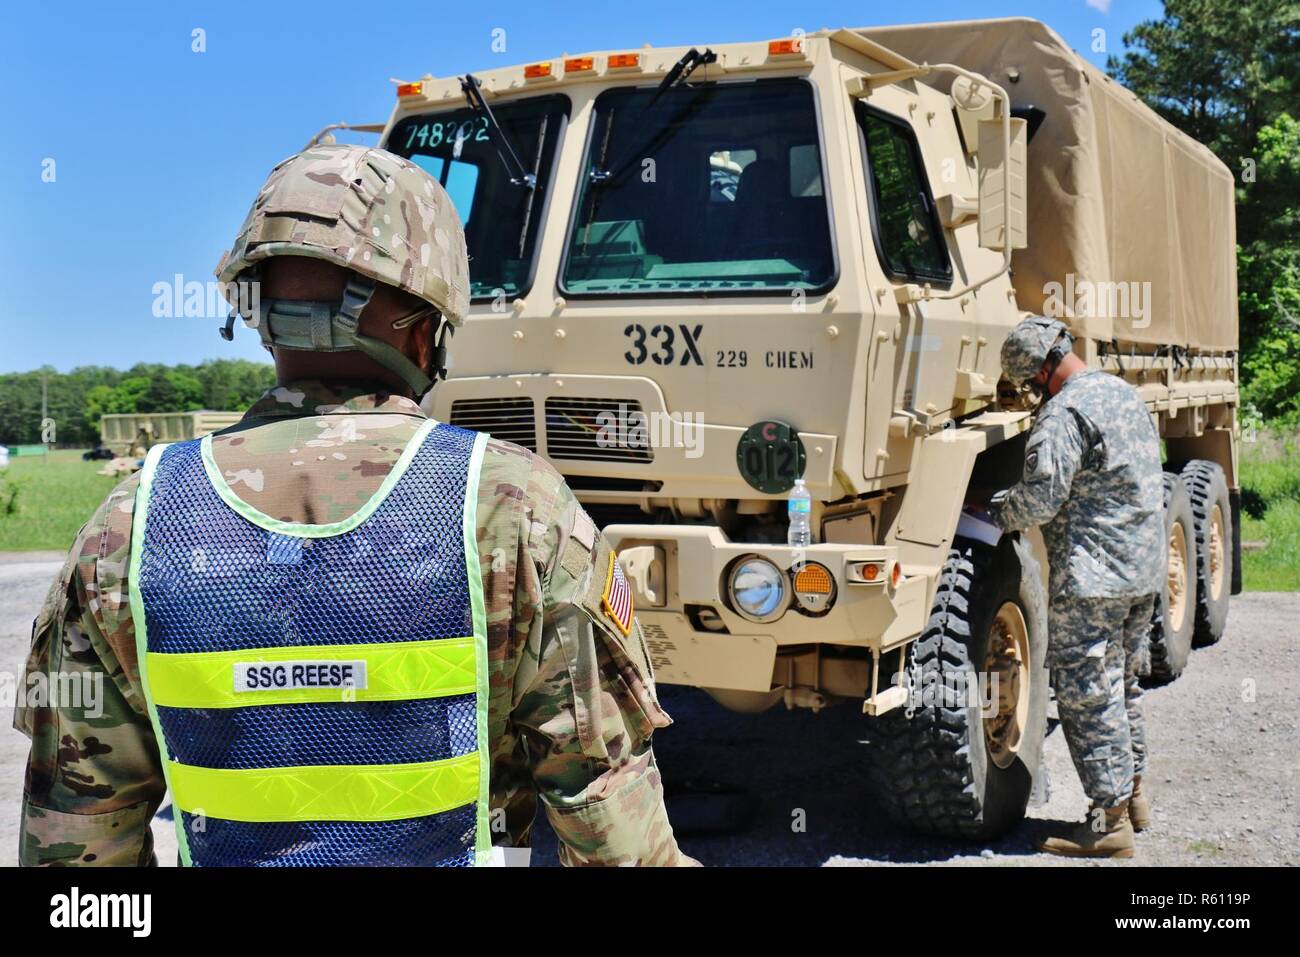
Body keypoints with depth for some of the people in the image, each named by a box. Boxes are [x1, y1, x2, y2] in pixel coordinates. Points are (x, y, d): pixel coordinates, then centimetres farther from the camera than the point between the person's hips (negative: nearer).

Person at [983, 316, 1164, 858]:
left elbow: (1040, 499, -22)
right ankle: (1132, 793, 31)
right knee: (1122, 683, 20)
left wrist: (991, 514, -5)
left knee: (1088, 693, -3)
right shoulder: (1123, 392, 13)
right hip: (1144, 569, 10)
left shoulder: (1064, 413, -17)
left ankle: (1110, 823, 1)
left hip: (1092, 575, -10)